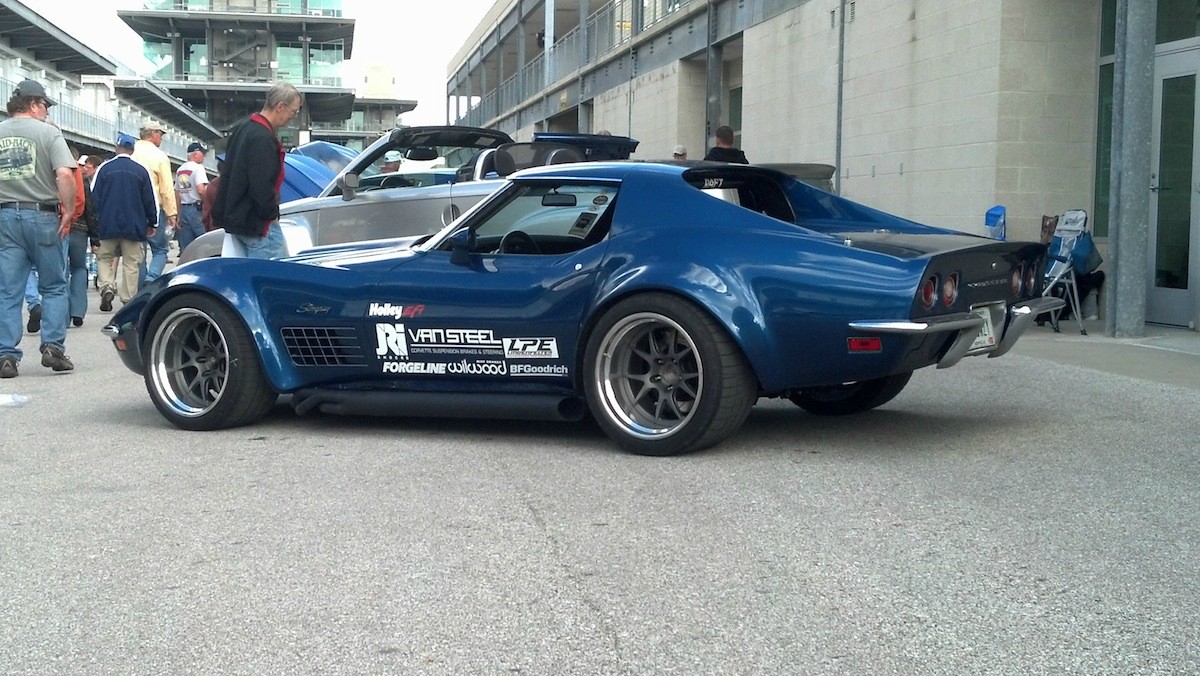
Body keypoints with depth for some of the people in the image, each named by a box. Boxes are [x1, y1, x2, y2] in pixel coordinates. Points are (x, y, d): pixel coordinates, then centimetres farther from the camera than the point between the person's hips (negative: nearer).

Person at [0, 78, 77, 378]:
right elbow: (65, 175, -15)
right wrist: (68, 212, -9)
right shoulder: (47, 132, -3)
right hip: (41, 215, -3)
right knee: (54, 287, 8)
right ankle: (53, 347, 1)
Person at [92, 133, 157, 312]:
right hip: (134, 227, 0)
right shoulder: (141, 171, -1)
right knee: (131, 264, 5)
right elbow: (150, 200, 3)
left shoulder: (104, 168, -2)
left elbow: (94, 197, 0)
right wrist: (152, 224, 14)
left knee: (105, 258, 13)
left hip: (108, 225, 0)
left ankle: (107, 287, -10)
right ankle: (128, 300, 5)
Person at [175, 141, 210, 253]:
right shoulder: (198, 167, -9)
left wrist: (178, 215, 21)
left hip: (183, 209, 8)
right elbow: (201, 189, -21)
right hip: (197, 209, -8)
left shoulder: (180, 169, 16)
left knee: (186, 247, 7)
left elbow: (177, 193, 18)